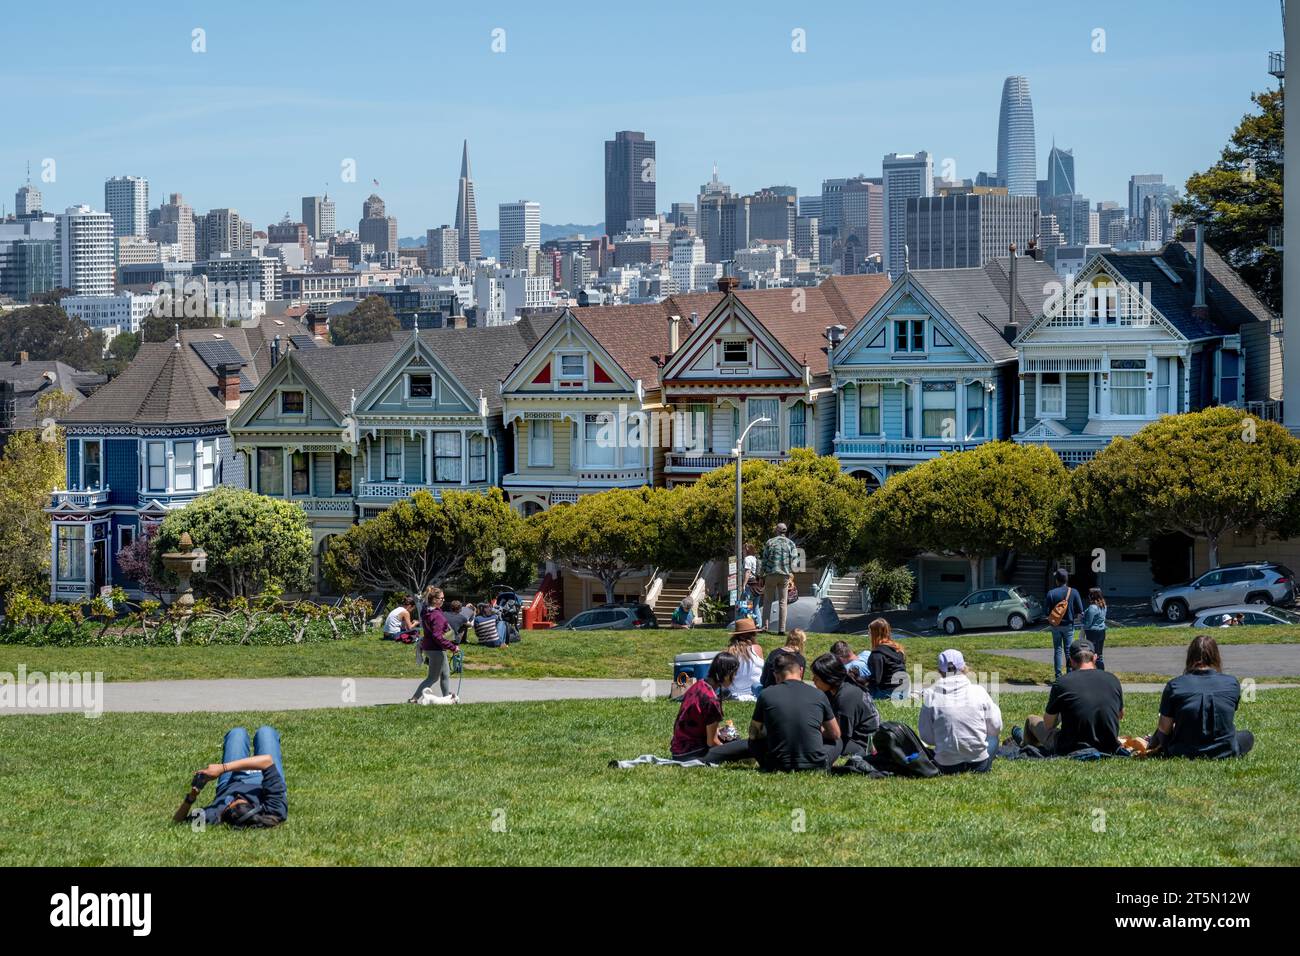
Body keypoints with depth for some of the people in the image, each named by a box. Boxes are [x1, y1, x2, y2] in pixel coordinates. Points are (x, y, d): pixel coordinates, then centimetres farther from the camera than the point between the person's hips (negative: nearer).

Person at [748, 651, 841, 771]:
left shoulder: (766, 695, -2)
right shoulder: (818, 695, 0)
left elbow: (753, 734, 12)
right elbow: (835, 734, 12)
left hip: (778, 766, 0)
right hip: (815, 765, 0)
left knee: (755, 741, 29)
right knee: (836, 742, 29)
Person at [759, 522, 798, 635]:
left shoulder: (770, 542, 4)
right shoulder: (791, 544, 7)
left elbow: (764, 560, 2)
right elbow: (793, 562, 1)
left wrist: (762, 576, 7)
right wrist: (791, 578, 5)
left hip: (771, 574, 0)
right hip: (785, 575, 0)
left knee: (768, 601, 8)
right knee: (783, 603, 3)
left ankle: (765, 626, -2)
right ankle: (781, 629, -3)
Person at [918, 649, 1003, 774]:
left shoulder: (930, 695, -9)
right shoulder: (978, 691, -9)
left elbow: (927, 737, -2)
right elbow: (996, 727, 0)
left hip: (946, 767, 0)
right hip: (979, 766, 0)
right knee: (992, 737, 32)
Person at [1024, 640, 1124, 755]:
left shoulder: (1061, 684, -13)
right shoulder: (1112, 680, -3)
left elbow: (1048, 724, -2)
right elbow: (1120, 714, 16)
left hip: (1070, 750, -3)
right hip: (1109, 748, 3)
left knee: (1032, 721, 24)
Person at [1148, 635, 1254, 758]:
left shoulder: (1174, 686, -11)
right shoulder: (1232, 683, -5)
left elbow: (1164, 730, -4)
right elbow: (1227, 723, 10)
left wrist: (1152, 743, 21)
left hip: (1184, 753, 2)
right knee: (1247, 736, 29)